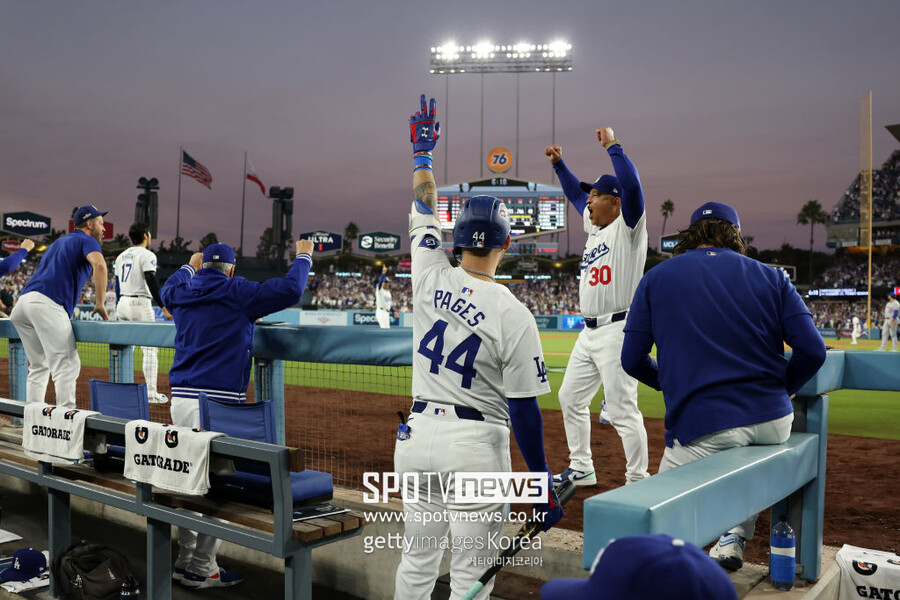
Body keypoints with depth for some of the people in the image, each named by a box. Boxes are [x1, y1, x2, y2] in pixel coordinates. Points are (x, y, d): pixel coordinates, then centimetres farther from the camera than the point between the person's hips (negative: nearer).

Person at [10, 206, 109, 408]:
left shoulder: (59, 242, 33)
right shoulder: (87, 240, 7)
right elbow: (99, 265, -14)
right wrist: (100, 304, -9)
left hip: (23, 301, 9)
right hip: (48, 304, -9)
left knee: (39, 366, 18)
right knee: (67, 365, -13)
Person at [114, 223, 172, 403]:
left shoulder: (121, 256, 16)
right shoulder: (147, 255, -8)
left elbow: (117, 285, 17)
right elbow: (152, 283, -17)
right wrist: (164, 308, -17)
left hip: (122, 303, 8)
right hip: (140, 303, -8)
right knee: (149, 348, -5)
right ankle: (151, 393, -7)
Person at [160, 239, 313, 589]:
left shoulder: (181, 295, 14)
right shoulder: (237, 294, -5)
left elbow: (167, 289, 39)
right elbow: (290, 290, -8)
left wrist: (189, 267, 54)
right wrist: (303, 257, 8)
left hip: (180, 399, 7)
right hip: (216, 402, -7)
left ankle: (184, 561, 22)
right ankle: (200, 570, 5)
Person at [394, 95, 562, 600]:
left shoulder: (431, 280, -3)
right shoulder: (513, 314, -14)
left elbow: (424, 209, 16)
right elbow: (523, 409, -13)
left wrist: (423, 149, 30)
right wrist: (543, 484, -5)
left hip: (417, 433, 5)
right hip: (475, 444, -5)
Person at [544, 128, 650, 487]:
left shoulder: (628, 226, -8)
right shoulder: (595, 226, 16)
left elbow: (631, 186, -25)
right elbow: (576, 193, 31)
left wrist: (613, 145, -19)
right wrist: (559, 164, 24)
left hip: (618, 330, -9)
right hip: (589, 333, 10)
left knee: (622, 410, -9)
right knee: (570, 399, 16)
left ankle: (638, 482, 3)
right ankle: (581, 469, 29)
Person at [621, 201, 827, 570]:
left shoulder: (656, 278, 6)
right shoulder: (771, 277, 8)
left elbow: (632, 360, 3)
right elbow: (812, 351, 0)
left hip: (702, 427, -3)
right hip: (774, 422, 3)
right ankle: (735, 535, 21)